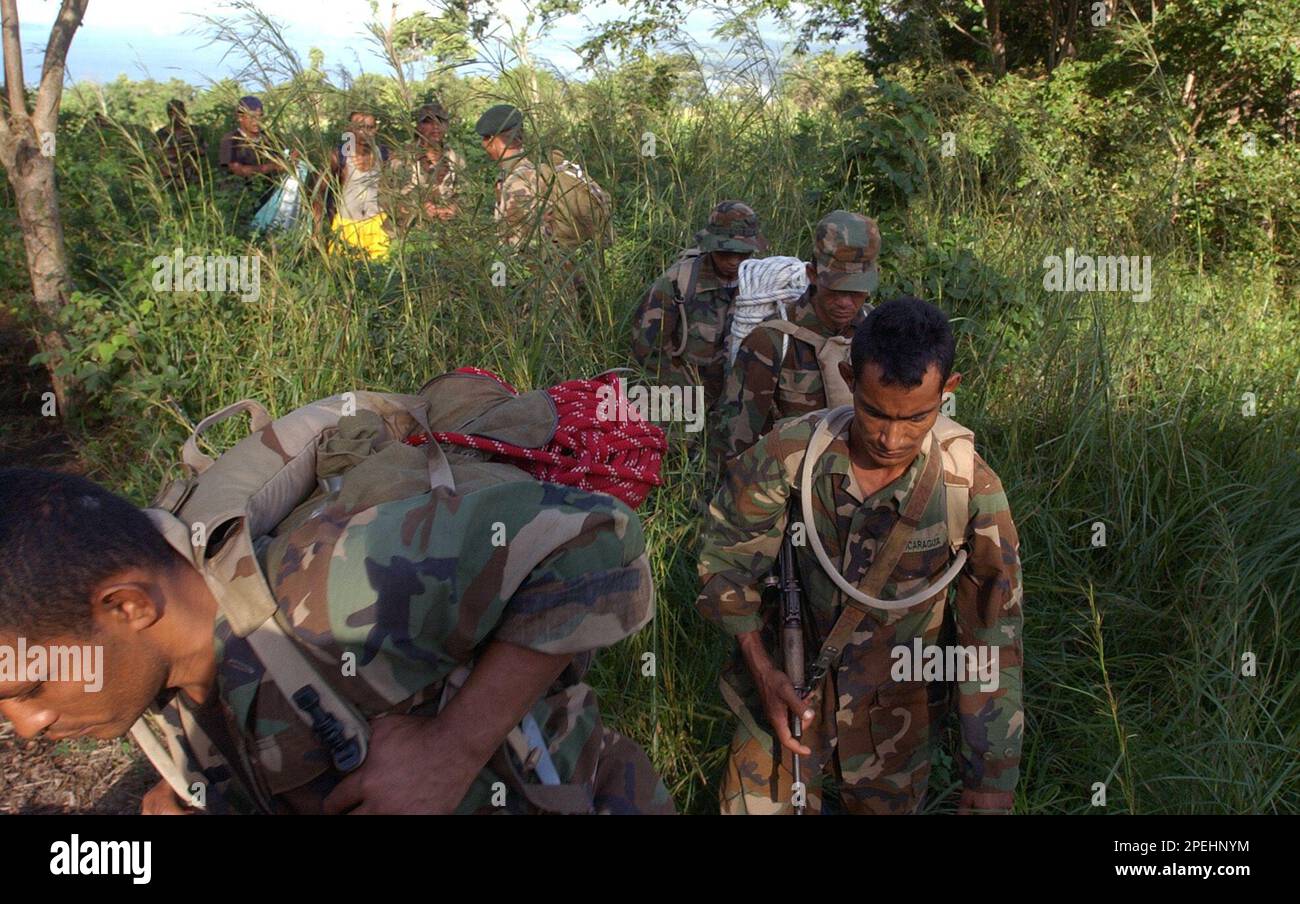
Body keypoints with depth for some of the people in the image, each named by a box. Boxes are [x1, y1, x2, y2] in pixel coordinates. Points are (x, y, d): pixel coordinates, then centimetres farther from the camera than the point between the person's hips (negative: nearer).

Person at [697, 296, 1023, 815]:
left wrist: (991, 779, -13)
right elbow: (725, 557, -7)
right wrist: (763, 672, -13)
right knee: (757, 803, 14)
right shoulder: (790, 453, -21)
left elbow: (993, 638, -14)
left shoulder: (971, 489, -21)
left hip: (893, 719, 0)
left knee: (886, 804, 21)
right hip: (786, 693, 0)